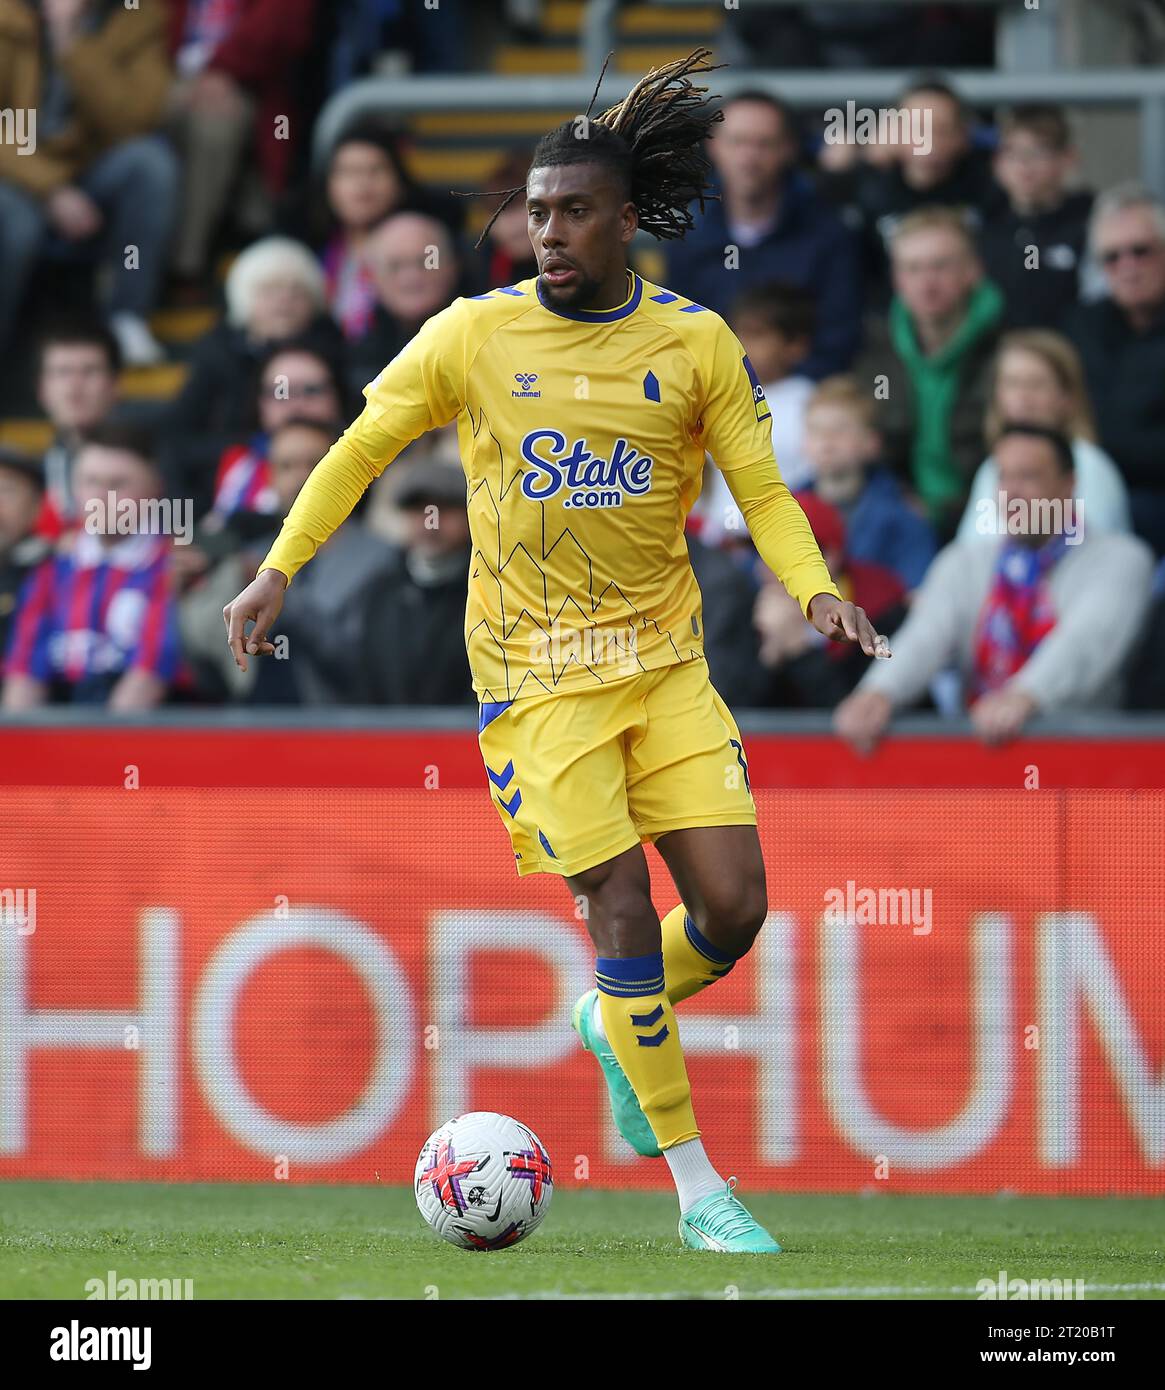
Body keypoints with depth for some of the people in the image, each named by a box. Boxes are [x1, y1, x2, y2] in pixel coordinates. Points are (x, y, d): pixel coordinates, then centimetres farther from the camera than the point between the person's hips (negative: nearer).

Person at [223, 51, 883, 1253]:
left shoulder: (696, 343, 0)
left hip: (664, 660, 2)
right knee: (623, 904, -10)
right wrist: (280, 567, -2)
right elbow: (362, 448, 6)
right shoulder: (472, 335, -3)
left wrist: (815, 589, -15)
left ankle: (615, 1023, 28)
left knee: (733, 906, -6)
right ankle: (696, 1186, -3)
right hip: (536, 675, -2)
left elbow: (762, 492, 3)